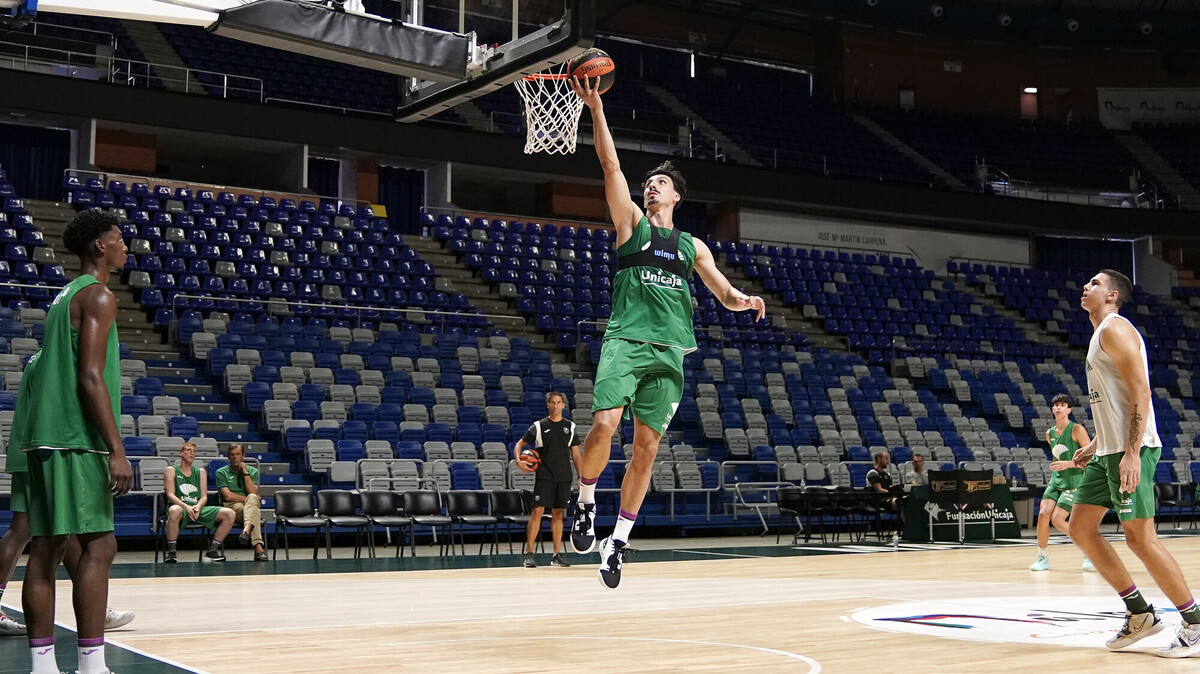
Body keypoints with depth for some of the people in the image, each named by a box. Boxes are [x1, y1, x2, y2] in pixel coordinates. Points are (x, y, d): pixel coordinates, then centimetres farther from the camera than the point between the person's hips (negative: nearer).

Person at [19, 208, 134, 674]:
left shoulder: (64, 297, 21)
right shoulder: (97, 296, -8)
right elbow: (90, 378, -17)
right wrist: (116, 451, -20)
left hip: (44, 437, 9)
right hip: (76, 438, -9)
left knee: (46, 548, 6)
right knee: (98, 545, -9)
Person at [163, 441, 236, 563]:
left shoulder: (201, 472, 20)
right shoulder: (171, 470, 8)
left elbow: (204, 496, 11)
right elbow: (170, 495, -5)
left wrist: (198, 507, -13)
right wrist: (186, 507, -22)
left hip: (198, 508, 5)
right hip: (180, 506, -5)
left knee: (230, 514, -16)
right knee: (175, 511, -44)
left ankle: (212, 549, -7)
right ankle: (171, 551, -29)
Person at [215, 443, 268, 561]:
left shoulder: (253, 471, 16)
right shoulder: (221, 472, 10)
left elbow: (253, 492, -1)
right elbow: (228, 495, -4)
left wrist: (245, 472, -3)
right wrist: (249, 499, -2)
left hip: (250, 507, 2)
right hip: (231, 507, -2)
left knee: (251, 498, -38)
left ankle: (246, 530, -65)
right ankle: (258, 547, -59)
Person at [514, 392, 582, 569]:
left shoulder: (570, 426, 10)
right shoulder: (539, 426, 3)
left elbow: (576, 455, 12)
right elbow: (519, 444, 5)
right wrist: (519, 461, -14)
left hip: (564, 477, 3)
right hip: (544, 476, -3)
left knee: (558, 514, 6)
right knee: (538, 511, -11)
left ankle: (557, 555, 10)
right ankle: (529, 553, -8)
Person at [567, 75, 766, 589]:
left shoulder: (691, 246, 22)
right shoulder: (632, 223, 14)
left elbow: (726, 296, 20)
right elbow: (610, 165, 4)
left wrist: (745, 301, -4)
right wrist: (596, 108, -4)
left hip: (669, 351, 3)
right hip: (626, 339, -3)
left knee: (647, 446, -1)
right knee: (604, 425, -23)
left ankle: (619, 540, 9)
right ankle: (585, 501, 3)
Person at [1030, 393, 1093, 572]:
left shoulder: (1077, 430, -9)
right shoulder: (1049, 434, 10)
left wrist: (1068, 464, -20)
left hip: (1073, 482, -6)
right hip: (1056, 480, 6)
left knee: (1057, 519, -14)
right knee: (1043, 514, -10)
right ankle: (1043, 558, 3)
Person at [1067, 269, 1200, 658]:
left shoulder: (1114, 329, -10)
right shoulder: (1101, 335, 20)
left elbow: (1139, 391, -19)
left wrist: (1132, 452, -25)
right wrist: (1095, 446, 24)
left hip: (1131, 451, -10)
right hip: (1109, 451, 10)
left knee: (1140, 538, -8)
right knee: (1081, 529, 8)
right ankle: (1140, 614, 14)